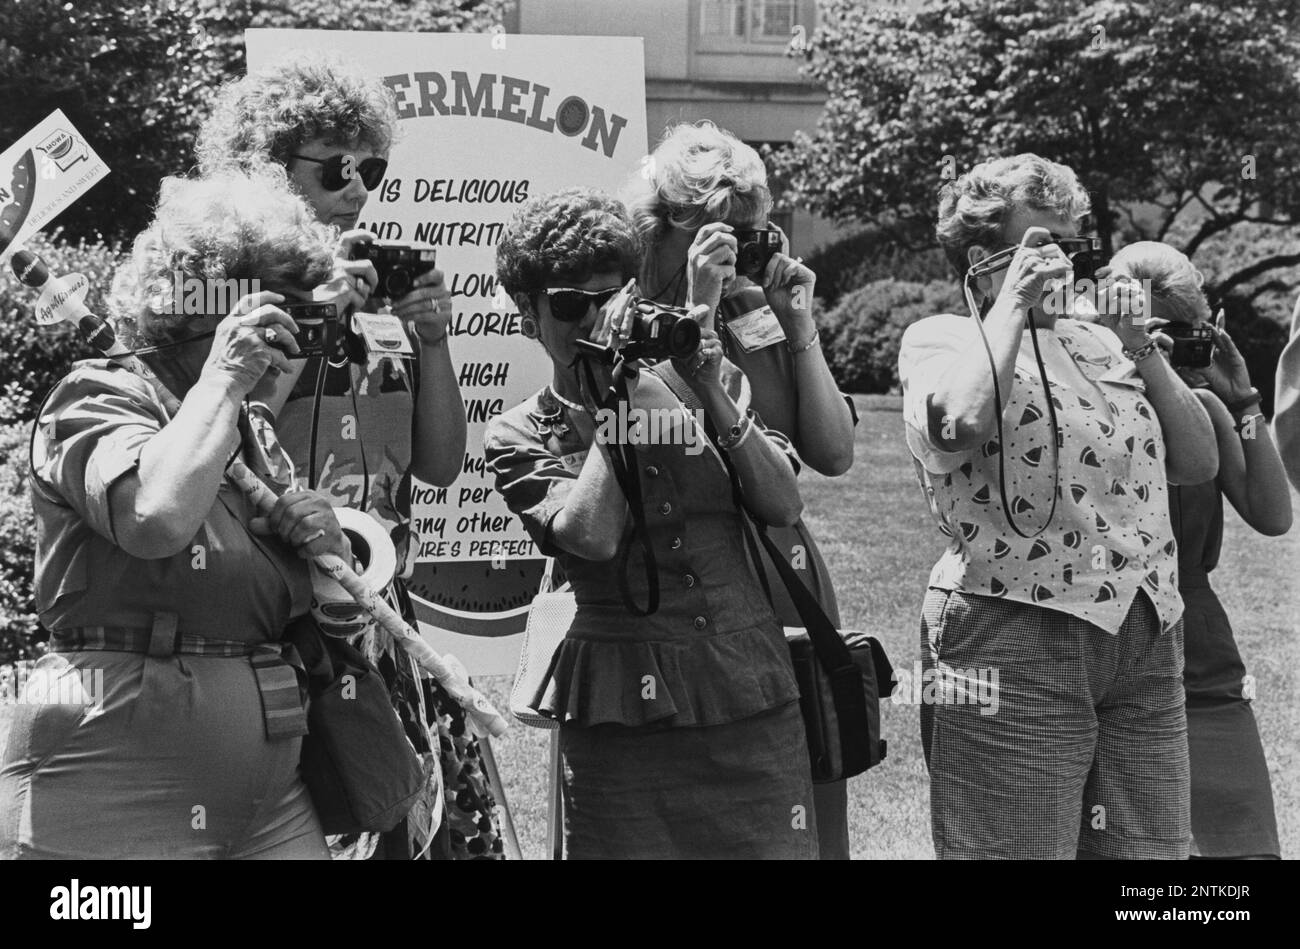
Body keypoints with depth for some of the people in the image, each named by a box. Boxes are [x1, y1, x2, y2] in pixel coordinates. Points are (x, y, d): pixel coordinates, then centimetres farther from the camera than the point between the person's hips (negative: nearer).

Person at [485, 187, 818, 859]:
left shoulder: (692, 381, 10)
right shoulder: (519, 436, 2)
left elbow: (783, 506, 3)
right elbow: (592, 536, -15)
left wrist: (714, 397, -7)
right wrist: (617, 399, -10)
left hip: (755, 699, 3)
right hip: (624, 720, -2)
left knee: (776, 846, 3)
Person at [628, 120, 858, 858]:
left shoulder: (762, 313, 11)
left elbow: (835, 453, 6)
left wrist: (799, 327, 0)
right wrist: (698, 311, -17)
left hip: (787, 581, 5)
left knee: (811, 809, 6)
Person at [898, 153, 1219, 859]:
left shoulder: (1097, 343, 19)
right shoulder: (937, 340, 3)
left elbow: (1199, 463, 16)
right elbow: (960, 424, -21)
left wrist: (1141, 348, 6)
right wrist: (1013, 305, -9)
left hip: (1147, 642, 6)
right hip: (1016, 640, -6)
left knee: (1152, 852, 6)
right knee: (1020, 850, -4)